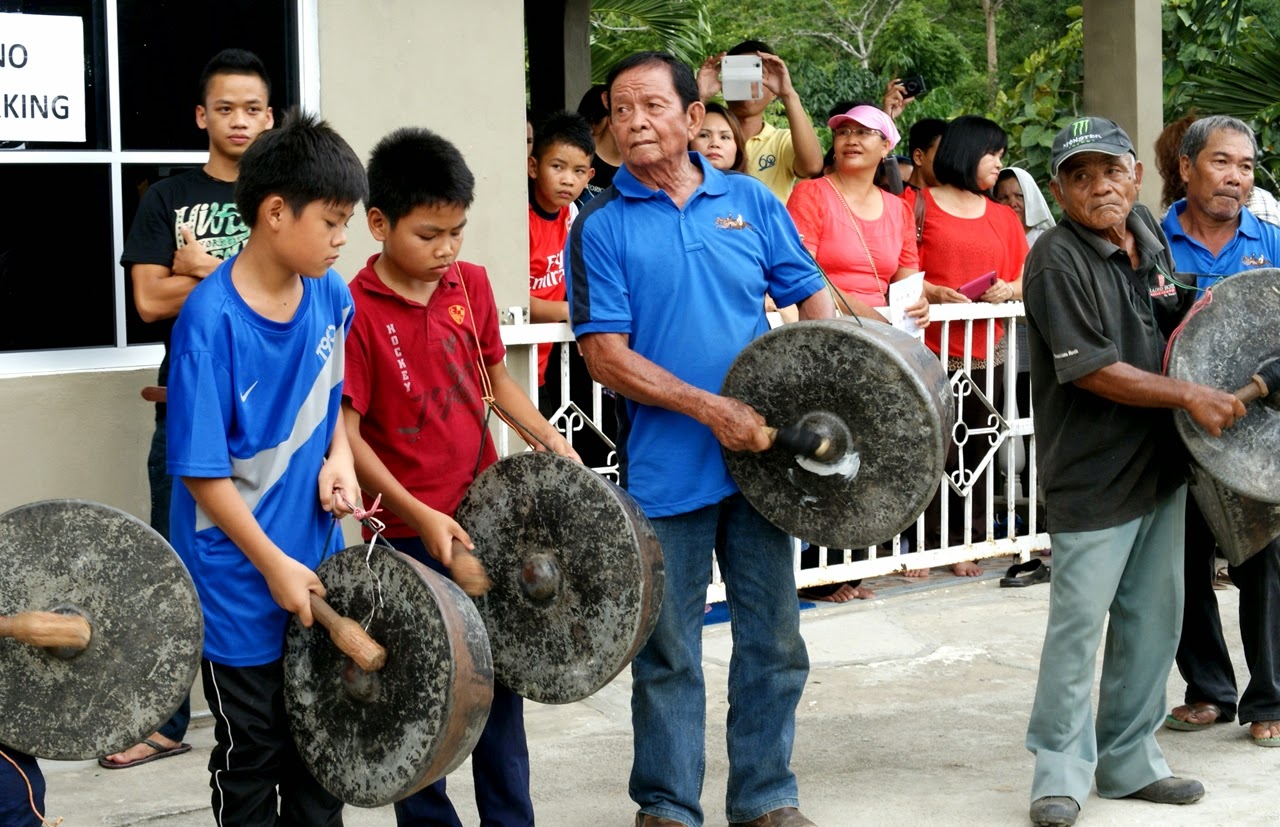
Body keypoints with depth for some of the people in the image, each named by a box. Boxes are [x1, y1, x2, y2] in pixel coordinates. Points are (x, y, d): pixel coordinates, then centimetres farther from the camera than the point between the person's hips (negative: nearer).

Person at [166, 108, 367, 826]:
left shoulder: (332, 296, -2)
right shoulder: (212, 319, -20)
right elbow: (202, 471, -17)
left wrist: (339, 458, -4)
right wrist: (273, 565, -15)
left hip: (318, 559, 6)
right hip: (241, 579, -5)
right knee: (252, 753, 9)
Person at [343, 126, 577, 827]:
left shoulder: (470, 284, 3)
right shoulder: (356, 310, -14)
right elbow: (346, 432, -13)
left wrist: (547, 439, 3)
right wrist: (420, 516, -19)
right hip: (410, 532, -5)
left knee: (502, 676, 13)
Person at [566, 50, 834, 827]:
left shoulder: (751, 202, 5)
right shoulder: (601, 226, -3)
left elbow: (812, 297, 11)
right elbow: (606, 355, -9)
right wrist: (710, 409, -19)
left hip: (761, 456, 3)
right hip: (665, 470, -2)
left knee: (774, 639, 9)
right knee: (667, 652, 7)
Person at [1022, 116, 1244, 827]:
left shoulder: (1150, 237, 8)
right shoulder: (1057, 261, -16)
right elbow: (1095, 371, -20)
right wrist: (1194, 397, -18)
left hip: (1161, 467, 8)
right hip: (1091, 476, -8)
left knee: (1153, 619, 12)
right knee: (1079, 623, -4)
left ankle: (1129, 761, 24)